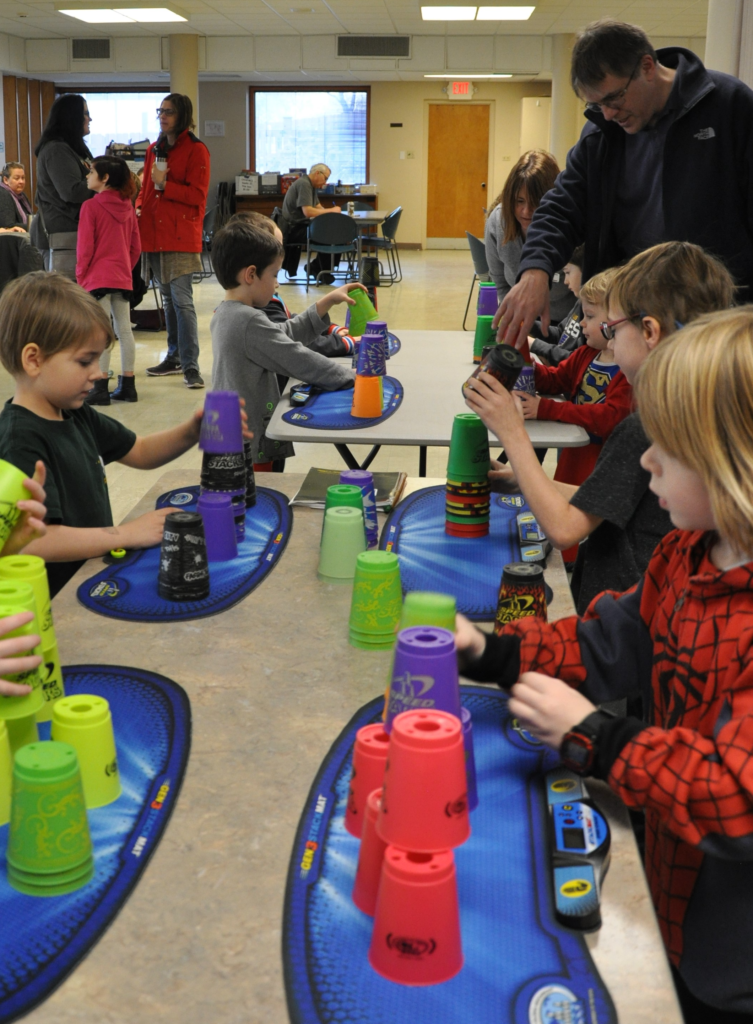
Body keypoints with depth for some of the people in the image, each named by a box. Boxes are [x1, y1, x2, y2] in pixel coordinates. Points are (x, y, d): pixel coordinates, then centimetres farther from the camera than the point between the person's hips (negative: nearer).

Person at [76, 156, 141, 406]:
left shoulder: (91, 206, -10)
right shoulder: (127, 207, 8)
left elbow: (85, 247, -10)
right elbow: (136, 247, 10)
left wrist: (80, 275, 0)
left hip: (98, 278, -6)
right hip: (123, 278, 6)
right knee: (124, 330, 8)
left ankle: (100, 388, -3)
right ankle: (127, 385, 13)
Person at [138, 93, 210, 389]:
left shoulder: (196, 150, -4)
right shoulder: (154, 149, 16)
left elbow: (197, 195, -11)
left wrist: (164, 185, -16)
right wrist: (139, 209, 6)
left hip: (181, 235, -7)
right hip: (155, 232, 7)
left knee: (182, 301, -11)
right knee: (168, 299, 13)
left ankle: (190, 365, -10)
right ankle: (174, 357, 22)